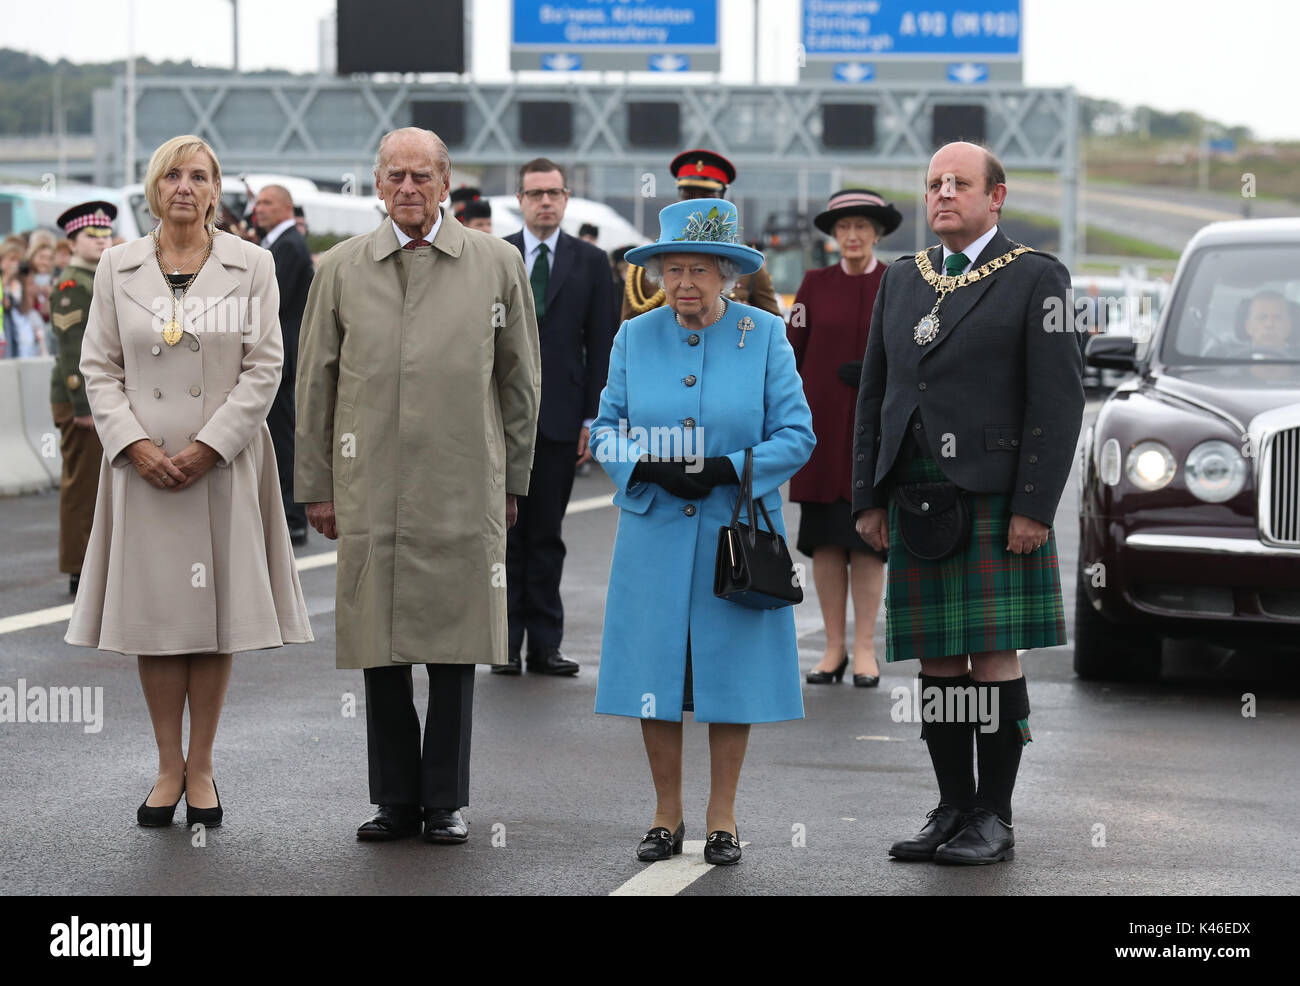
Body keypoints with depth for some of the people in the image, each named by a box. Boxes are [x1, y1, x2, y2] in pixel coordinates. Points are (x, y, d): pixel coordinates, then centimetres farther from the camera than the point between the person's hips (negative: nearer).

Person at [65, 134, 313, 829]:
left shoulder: (251, 266, 3)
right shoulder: (117, 268, 7)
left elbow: (264, 367, -2)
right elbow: (99, 367, 5)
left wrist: (209, 446, -12)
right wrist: (135, 444, -10)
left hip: (224, 464, -1)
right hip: (144, 465, 1)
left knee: (215, 618, 2)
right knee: (153, 615, 3)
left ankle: (200, 768, 12)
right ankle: (168, 766, 13)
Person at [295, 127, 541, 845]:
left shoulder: (497, 264, 6)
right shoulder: (340, 269, 8)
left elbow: (519, 380, 10)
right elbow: (315, 384, 10)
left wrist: (512, 480, 9)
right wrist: (315, 486, 7)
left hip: (463, 492, -1)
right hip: (369, 491, 1)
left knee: (455, 650, 2)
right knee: (380, 651, 3)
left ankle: (446, 802, 12)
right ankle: (395, 800, 14)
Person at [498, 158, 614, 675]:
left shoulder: (591, 262, 6)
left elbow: (601, 346, 4)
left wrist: (593, 418, -2)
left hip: (560, 416, 0)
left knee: (546, 534, 5)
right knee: (505, 533, 2)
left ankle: (545, 643, 10)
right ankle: (505, 642, 8)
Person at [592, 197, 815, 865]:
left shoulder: (765, 335, -1)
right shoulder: (634, 338, 5)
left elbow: (796, 434, -3)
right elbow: (606, 431, 7)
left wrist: (727, 469, -17)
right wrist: (652, 470, -13)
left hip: (738, 531, -2)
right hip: (655, 534, 2)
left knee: (732, 668, 3)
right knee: (656, 667, 3)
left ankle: (722, 816, 14)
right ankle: (667, 814, 15)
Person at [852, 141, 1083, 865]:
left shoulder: (1037, 279, 0)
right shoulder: (902, 282, 16)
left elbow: (1059, 400, -6)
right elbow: (875, 396, 17)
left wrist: (1035, 507, -13)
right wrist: (869, 499, 10)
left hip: (995, 500, -5)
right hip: (916, 501, 5)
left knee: (993, 657, -5)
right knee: (939, 661, 6)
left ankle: (995, 819, 3)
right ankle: (953, 811, 13)